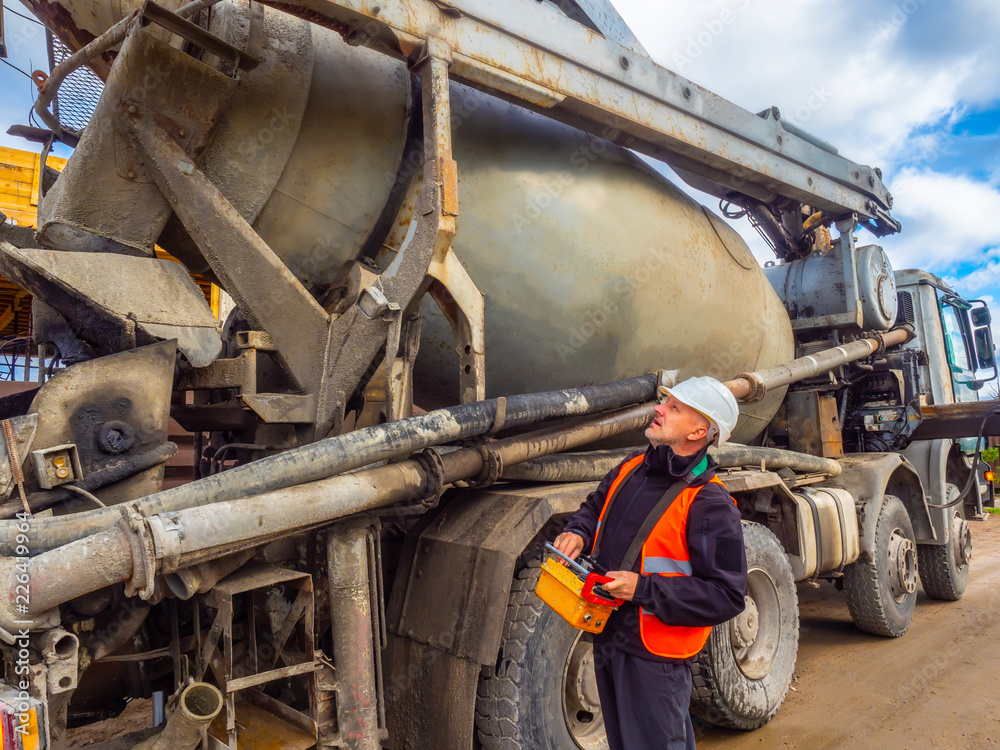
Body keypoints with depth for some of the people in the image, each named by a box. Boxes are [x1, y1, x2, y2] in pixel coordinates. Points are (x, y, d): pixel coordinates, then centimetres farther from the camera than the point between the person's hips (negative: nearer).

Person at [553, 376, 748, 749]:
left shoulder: (710, 506, -21)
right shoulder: (631, 469, 1)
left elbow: (727, 596, -22)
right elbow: (596, 506, 21)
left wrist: (643, 589, -26)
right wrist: (578, 532, -2)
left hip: (654, 658, -8)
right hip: (607, 637, 8)